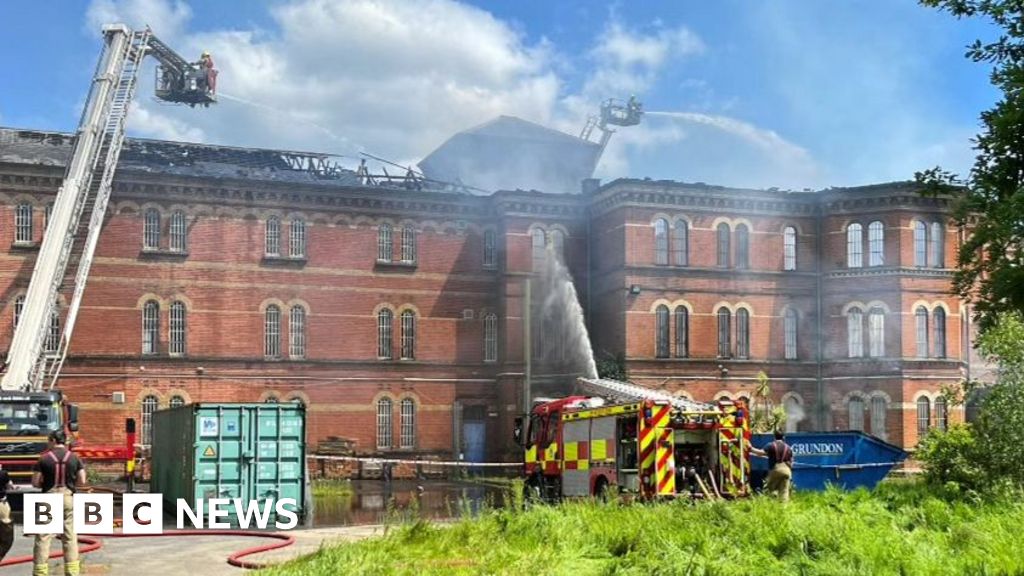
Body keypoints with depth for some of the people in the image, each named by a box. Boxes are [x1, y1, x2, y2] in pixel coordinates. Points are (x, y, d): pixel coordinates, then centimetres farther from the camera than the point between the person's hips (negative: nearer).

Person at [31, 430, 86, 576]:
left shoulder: (44, 458, -5)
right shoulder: (74, 458, 1)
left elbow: (35, 482, -4)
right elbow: (82, 481, 0)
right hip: (68, 498, 2)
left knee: (43, 537, 4)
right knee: (70, 537, 7)